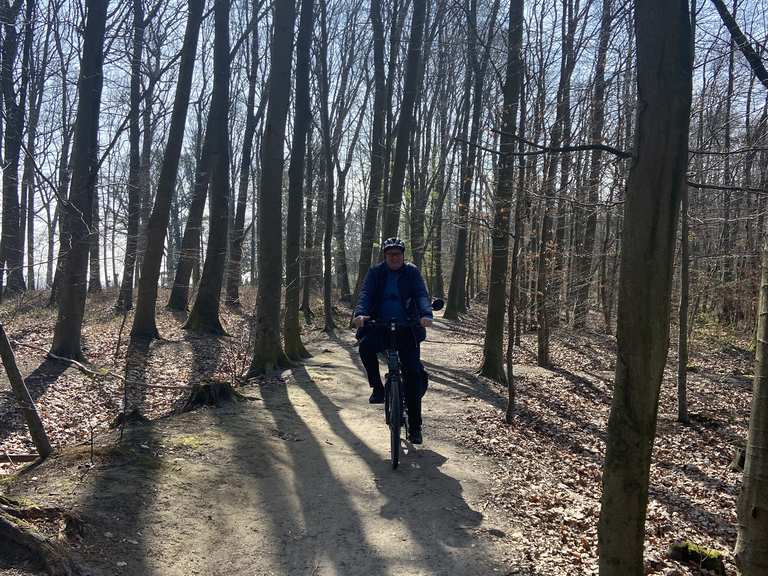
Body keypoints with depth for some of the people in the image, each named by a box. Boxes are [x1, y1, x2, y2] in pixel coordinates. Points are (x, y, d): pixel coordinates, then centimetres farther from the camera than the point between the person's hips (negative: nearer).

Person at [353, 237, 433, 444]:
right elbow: (365, 294, -11)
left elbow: (422, 294, -12)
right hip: (379, 326, 0)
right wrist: (360, 314, -32)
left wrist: (426, 314, -33)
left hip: (406, 328, 0)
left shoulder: (412, 272, 2)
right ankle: (377, 388, -9)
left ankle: (414, 427, 2)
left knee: (413, 373, -7)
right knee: (366, 346, -33)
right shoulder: (375, 272, 2)